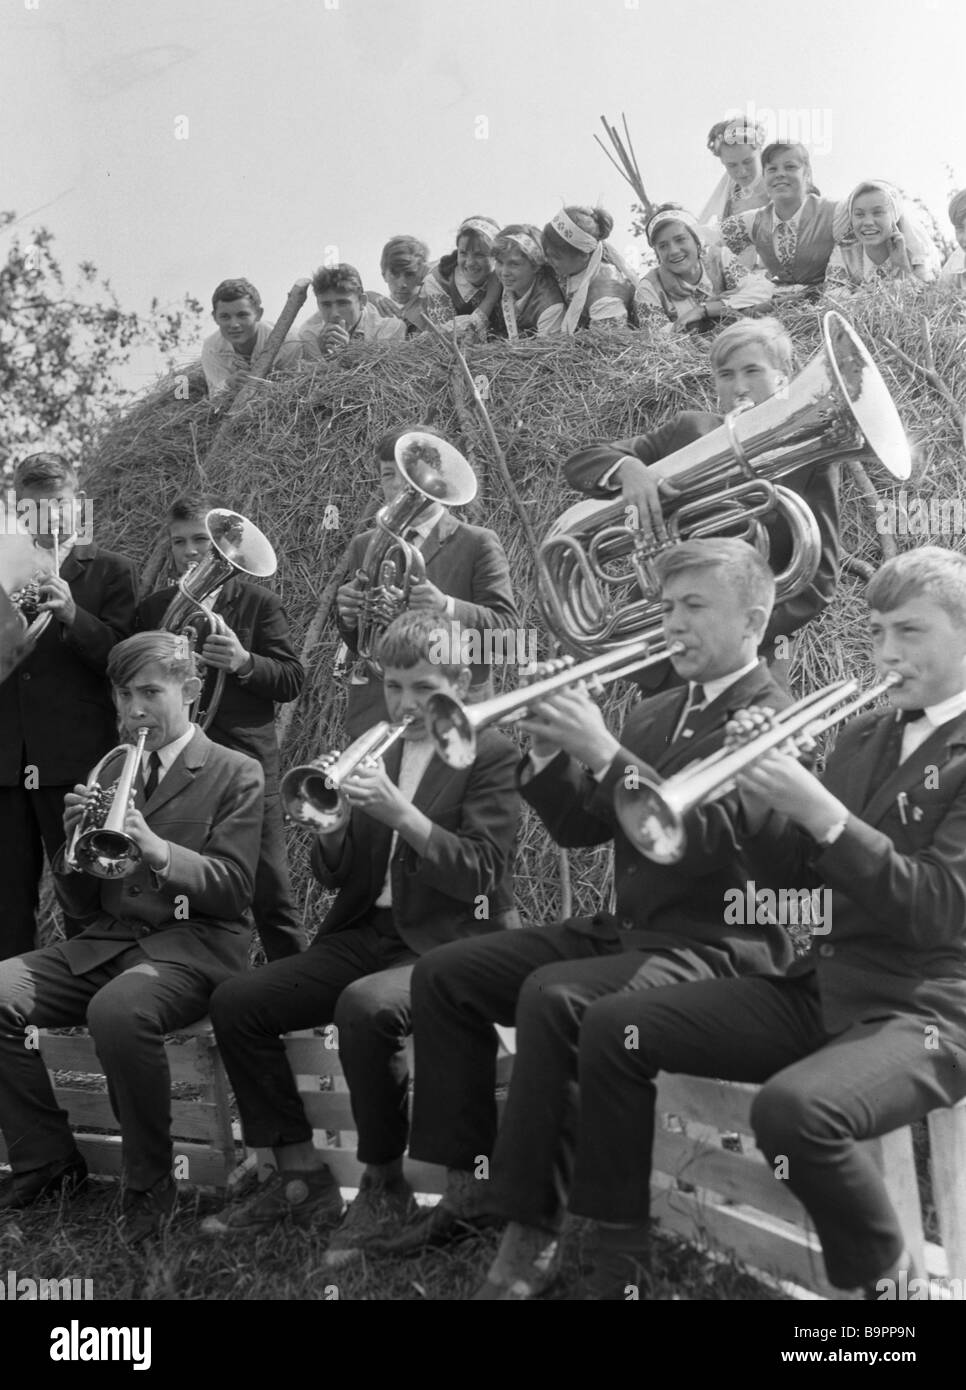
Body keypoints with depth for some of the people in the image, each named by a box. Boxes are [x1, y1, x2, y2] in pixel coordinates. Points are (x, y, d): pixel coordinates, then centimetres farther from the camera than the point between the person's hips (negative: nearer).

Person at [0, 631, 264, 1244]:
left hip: (192, 946, -6)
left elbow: (234, 890, -8)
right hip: (106, 942, 6)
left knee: (118, 1010, -37)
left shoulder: (236, 774, 2)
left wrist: (158, 848, -23)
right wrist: (76, 841, -6)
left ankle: (150, 1182, -16)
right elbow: (82, 904, 15)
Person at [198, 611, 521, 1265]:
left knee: (363, 1006, -36)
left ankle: (386, 1187, -16)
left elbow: (478, 875, -14)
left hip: (449, 942, -7)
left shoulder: (492, 754, -3)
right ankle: (302, 1178, 1)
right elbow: (337, 873, 12)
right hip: (370, 933, 7)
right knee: (235, 1004, -9)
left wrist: (400, 813, -25)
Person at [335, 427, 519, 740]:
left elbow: (508, 627, -8)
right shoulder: (364, 546, 13)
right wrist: (348, 615, -6)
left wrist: (447, 607, -25)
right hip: (375, 714, 3)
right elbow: (356, 644, 17)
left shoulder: (479, 544, 0)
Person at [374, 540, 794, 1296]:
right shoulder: (653, 713, 17)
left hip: (716, 946, -9)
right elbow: (582, 826, 14)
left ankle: (533, 1231, -23)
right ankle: (471, 1183, 3)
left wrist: (603, 751, -27)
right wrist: (550, 753, -4)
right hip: (624, 929, 9)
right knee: (445, 973, -1)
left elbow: (710, 835, -24)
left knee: (553, 996, -33)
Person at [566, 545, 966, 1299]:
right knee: (614, 1028, -4)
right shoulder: (865, 733, 14)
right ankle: (617, 1263, 4)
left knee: (793, 1108, -37)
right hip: (824, 988, 7)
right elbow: (801, 869, 13)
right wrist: (760, 793, -7)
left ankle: (884, 1275, -6)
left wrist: (818, 809, -26)